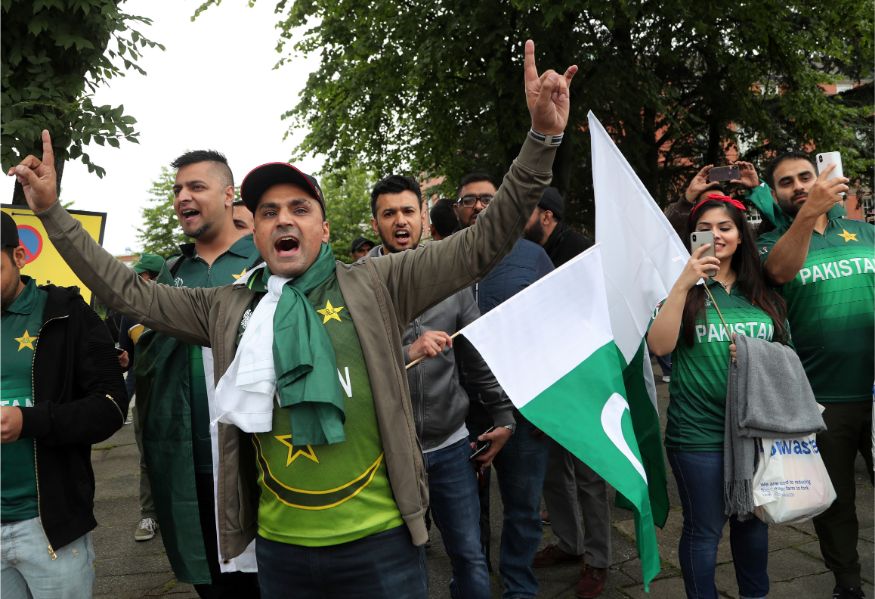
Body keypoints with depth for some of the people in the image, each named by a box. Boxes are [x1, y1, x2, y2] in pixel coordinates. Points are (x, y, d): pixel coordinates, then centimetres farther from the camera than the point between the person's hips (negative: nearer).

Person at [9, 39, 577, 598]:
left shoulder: (374, 284, -5)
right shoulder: (227, 307, 5)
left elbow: (482, 244, -9)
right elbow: (128, 292, 10)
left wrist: (542, 137, -18)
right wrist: (52, 210, 6)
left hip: (380, 541, -2)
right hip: (280, 547, 3)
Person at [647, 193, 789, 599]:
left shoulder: (762, 295, 7)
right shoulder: (684, 289, -3)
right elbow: (659, 346, -19)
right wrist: (684, 283, -23)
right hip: (699, 434, -4)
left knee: (754, 520, 20)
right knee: (704, 529, 8)